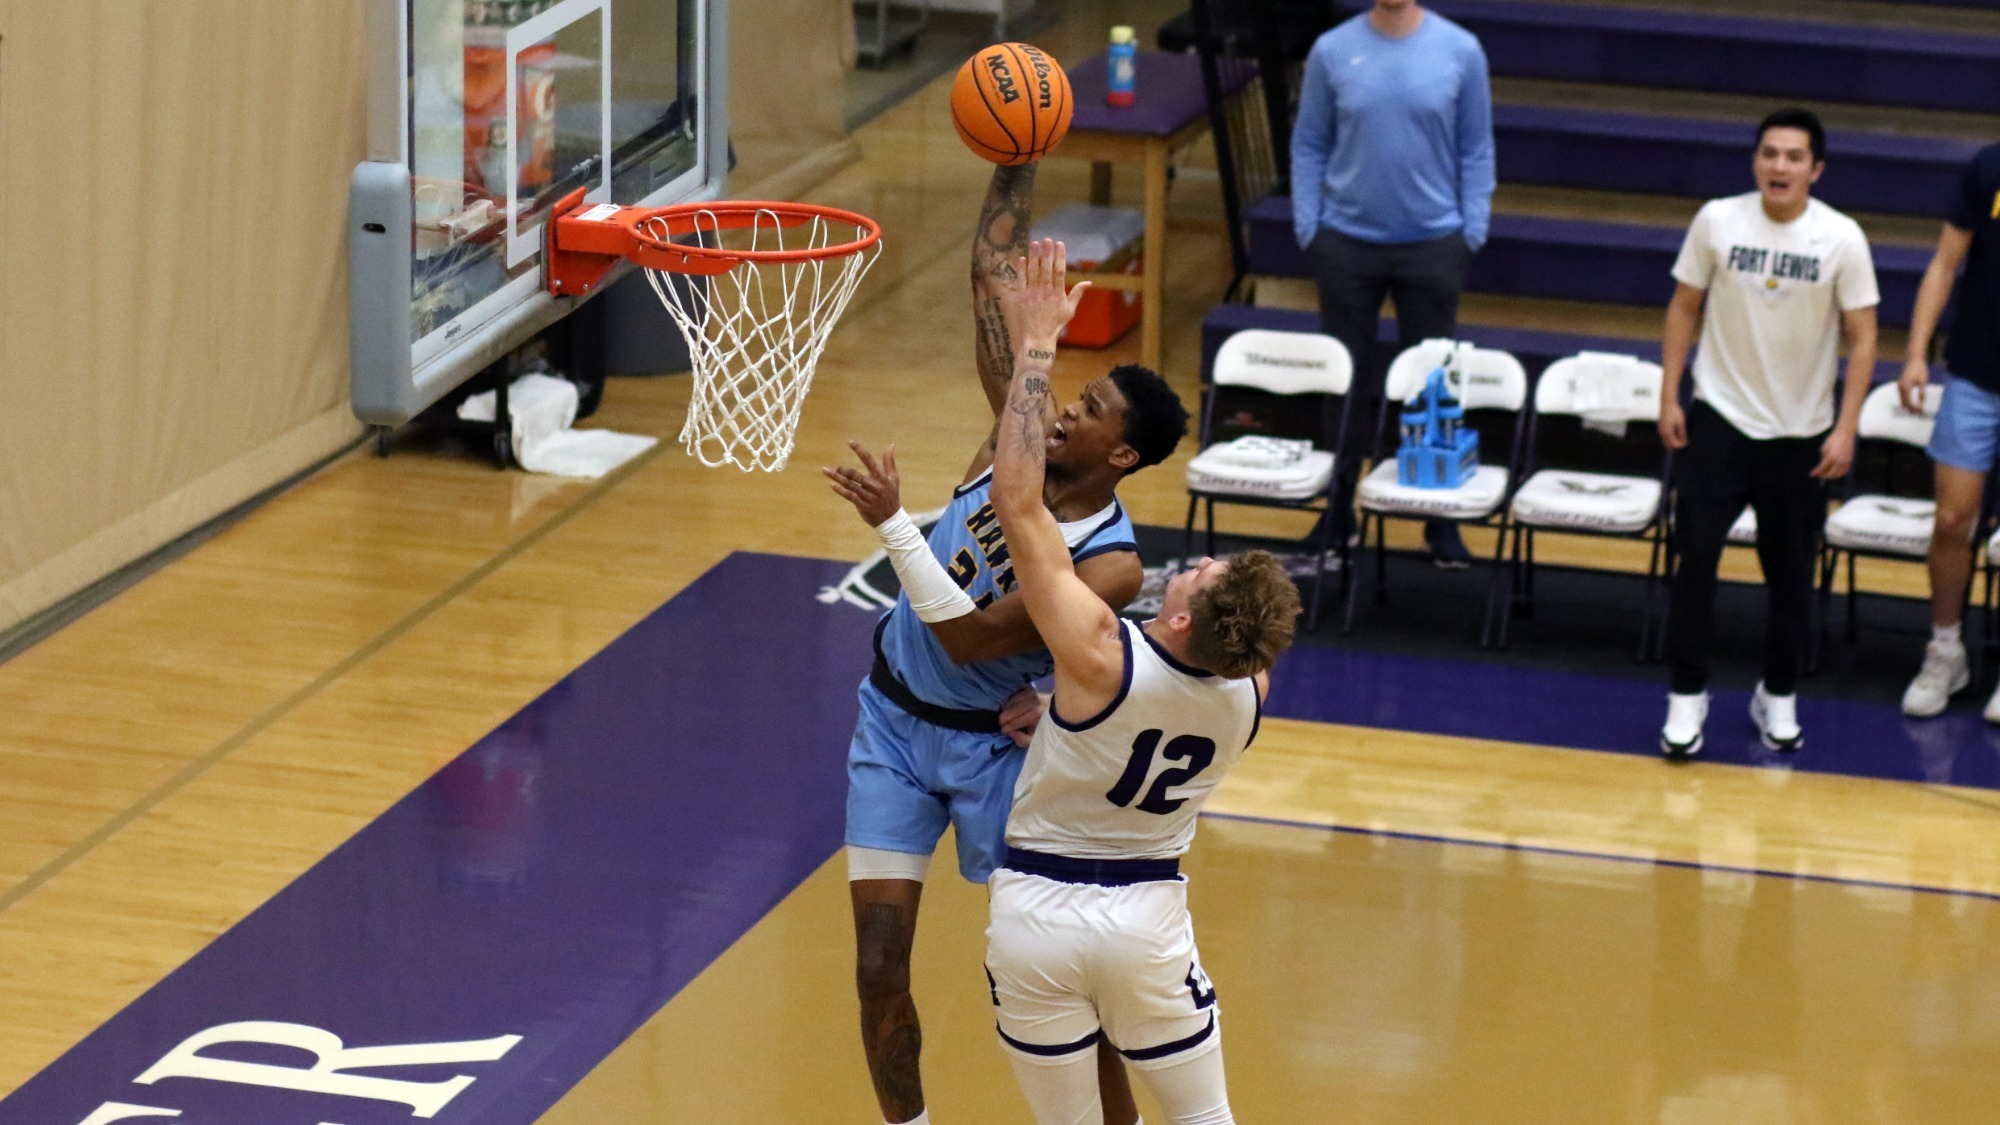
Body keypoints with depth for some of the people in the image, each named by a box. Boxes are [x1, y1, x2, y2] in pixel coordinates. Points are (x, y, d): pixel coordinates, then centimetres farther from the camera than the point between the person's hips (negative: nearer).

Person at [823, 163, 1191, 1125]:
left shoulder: (1111, 565, -24)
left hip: (991, 747, -5)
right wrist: (1017, 168, -13)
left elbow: (971, 638, -29)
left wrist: (893, 522, -34)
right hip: (894, 722, 5)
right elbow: (992, 278, -7)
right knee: (879, 972, 1)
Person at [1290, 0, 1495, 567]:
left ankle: (1442, 519, 15)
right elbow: (1309, 144, 4)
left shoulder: (1460, 51, -4)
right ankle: (1339, 512, 22)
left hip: (1432, 244, -1)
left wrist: (1473, 230, -2)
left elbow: (1476, 149, 2)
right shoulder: (1333, 51, -2)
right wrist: (1307, 227, -1)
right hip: (1347, 242, 1)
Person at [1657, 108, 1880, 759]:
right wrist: (1669, 397, 0)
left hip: (1801, 434, 0)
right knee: (1695, 557, -7)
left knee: (1791, 577, 7)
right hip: (1717, 418, 0)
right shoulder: (1717, 221, -6)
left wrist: (1846, 429, -11)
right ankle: (1687, 695, 7)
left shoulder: (1841, 239, -9)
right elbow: (1684, 307, 5)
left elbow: (1862, 337, -5)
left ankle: (1778, 699, 25)